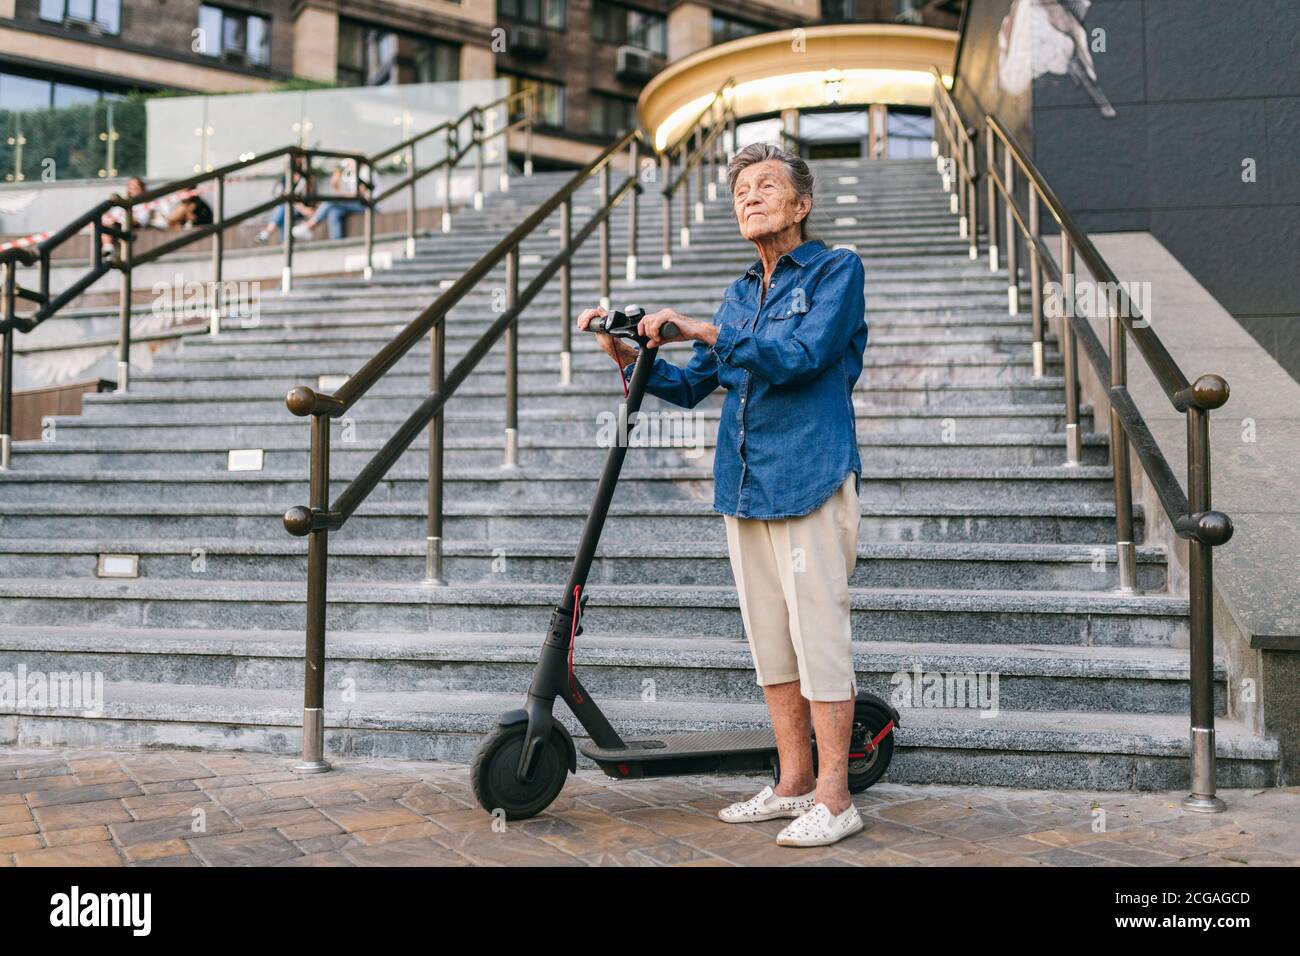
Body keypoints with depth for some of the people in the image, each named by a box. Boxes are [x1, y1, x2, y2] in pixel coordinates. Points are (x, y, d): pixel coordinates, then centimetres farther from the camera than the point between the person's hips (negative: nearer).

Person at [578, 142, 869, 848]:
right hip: (743, 487, 7)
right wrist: (627, 354, 6)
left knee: (818, 636, -6)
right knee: (769, 642, 10)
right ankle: (793, 783, 21)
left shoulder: (837, 270, -1)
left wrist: (703, 332, -17)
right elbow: (691, 387, 20)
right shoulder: (740, 294, 20)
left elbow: (801, 356, -17)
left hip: (811, 482, -7)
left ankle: (834, 799, 3)